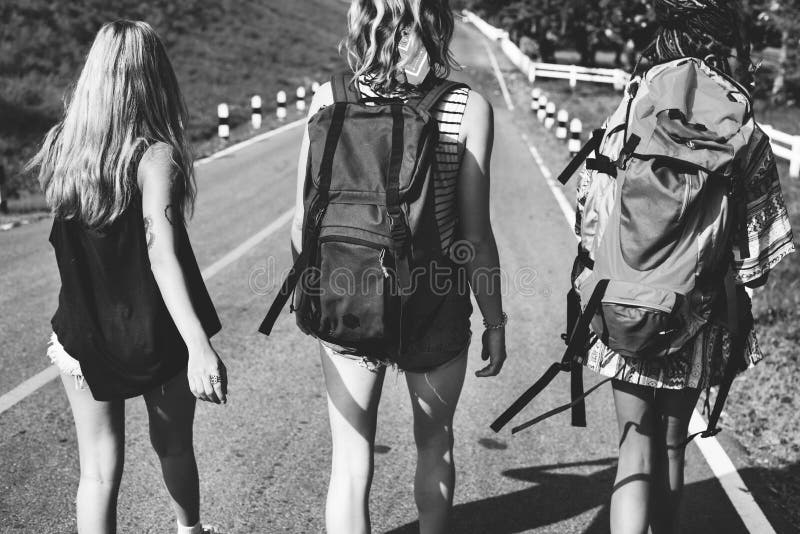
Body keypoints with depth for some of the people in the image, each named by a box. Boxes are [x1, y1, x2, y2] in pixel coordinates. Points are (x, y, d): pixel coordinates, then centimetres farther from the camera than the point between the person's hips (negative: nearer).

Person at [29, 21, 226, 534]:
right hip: (158, 338, -2)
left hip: (85, 337, 2)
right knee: (174, 448, 22)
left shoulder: (61, 146, -6)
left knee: (100, 471, 8)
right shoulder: (155, 155, -18)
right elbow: (162, 252, -32)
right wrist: (199, 344, -41)